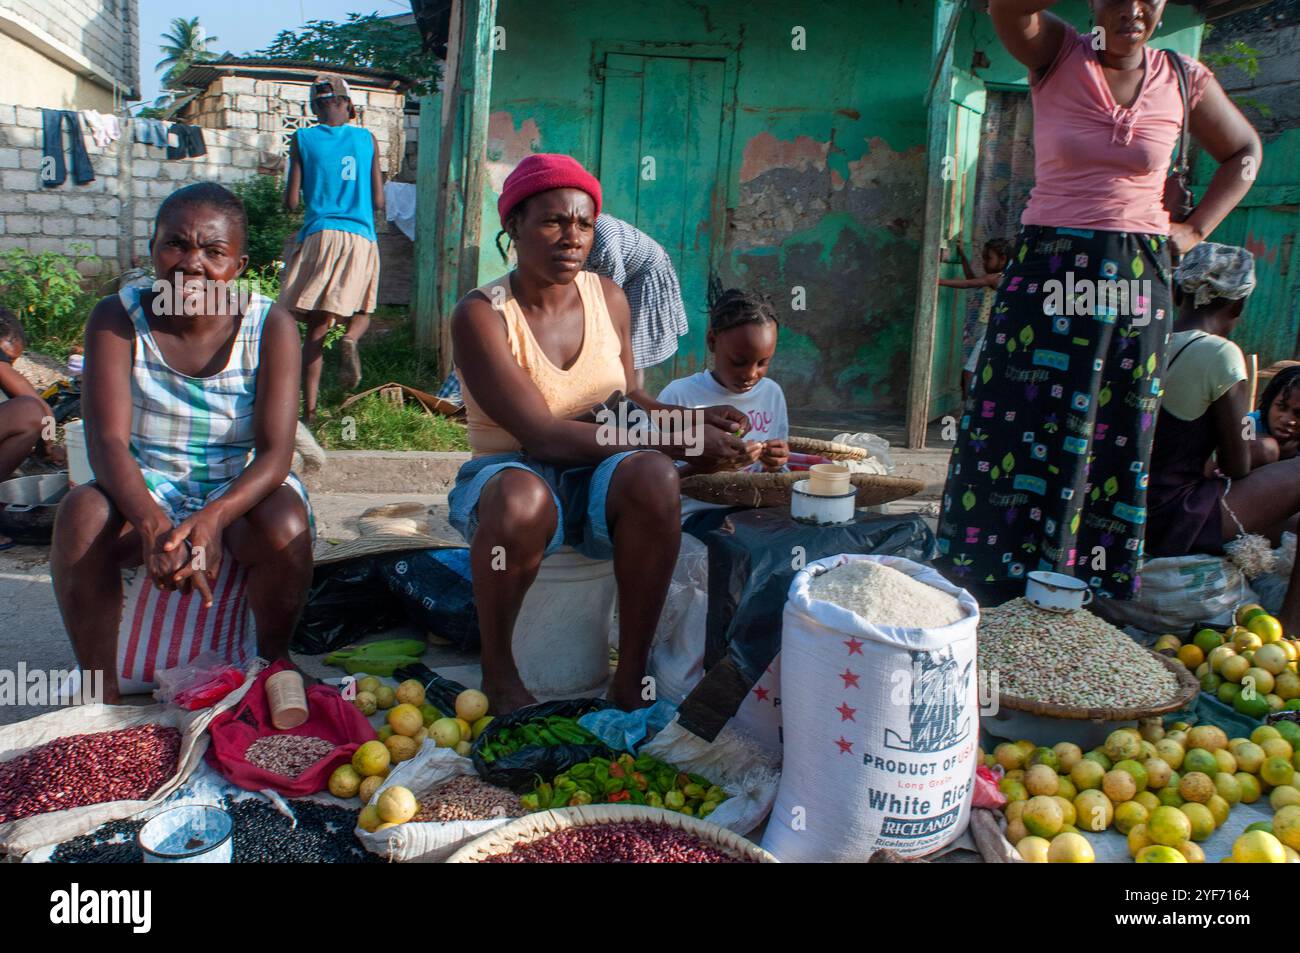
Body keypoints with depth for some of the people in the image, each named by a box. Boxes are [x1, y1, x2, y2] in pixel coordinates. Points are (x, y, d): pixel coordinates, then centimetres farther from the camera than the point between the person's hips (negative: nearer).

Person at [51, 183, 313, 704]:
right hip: (147, 489, 1)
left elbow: (275, 451, -19)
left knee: (286, 526, -32)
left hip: (240, 489, -1)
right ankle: (99, 687, -11)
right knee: (82, 513, -29)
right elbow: (107, 442, -19)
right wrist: (152, 522, -40)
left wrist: (212, 518, -38)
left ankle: (274, 661, -4)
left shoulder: (271, 327, -13)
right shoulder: (116, 319, -10)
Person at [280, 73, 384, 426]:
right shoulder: (367, 139, 10)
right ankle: (349, 340, -17)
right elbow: (379, 203, 8)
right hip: (360, 237, 1)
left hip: (319, 236, -1)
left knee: (317, 326, 2)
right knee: (360, 314, 19)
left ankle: (309, 411, -7)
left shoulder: (302, 139, 6)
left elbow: (291, 202, 4)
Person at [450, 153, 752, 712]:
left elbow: (626, 401, 11)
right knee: (522, 497, -40)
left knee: (653, 474, -31)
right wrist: (677, 439, -24)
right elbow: (544, 435, -22)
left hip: (597, 478, 4)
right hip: (510, 475, -3)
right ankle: (497, 671, -14)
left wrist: (689, 418, -11)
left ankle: (631, 678, -21)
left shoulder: (608, 297, 4)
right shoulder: (480, 315, -13)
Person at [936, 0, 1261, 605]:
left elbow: (1243, 153, 22)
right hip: (1046, 272, -2)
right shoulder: (1057, 56, 2)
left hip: (1135, 284, 2)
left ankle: (1091, 597, 15)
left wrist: (1196, 229, 10)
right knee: (1016, 429, -2)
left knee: (1115, 442, 4)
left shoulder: (1184, 81, 7)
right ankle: (991, 594, 9)